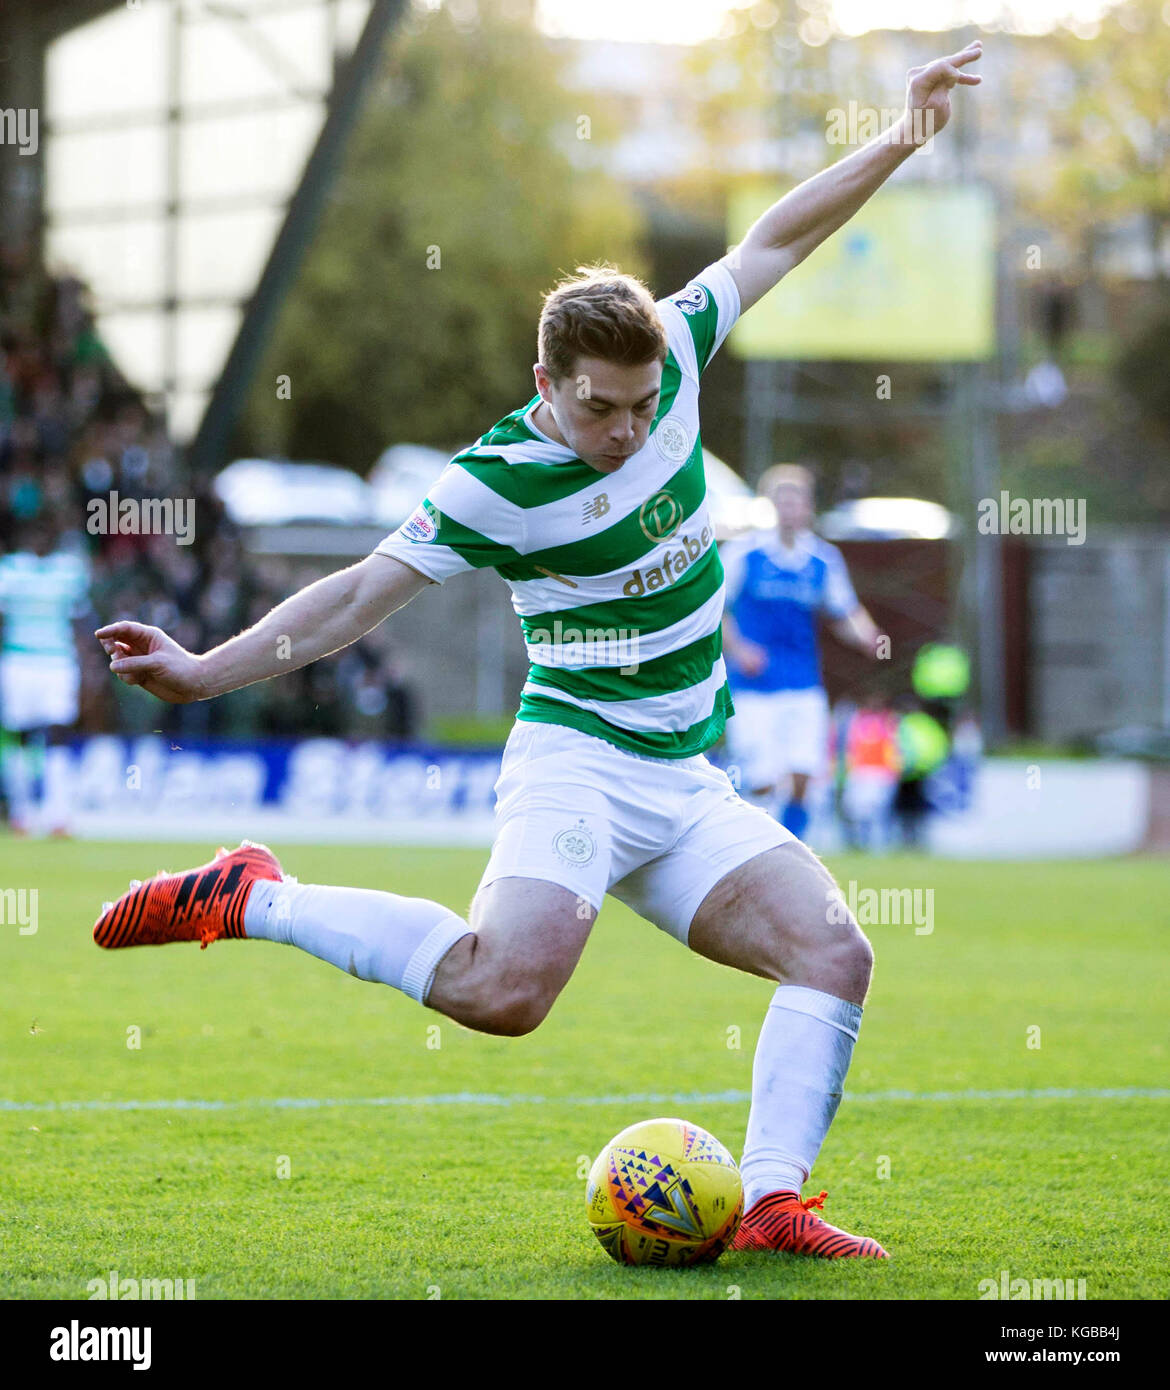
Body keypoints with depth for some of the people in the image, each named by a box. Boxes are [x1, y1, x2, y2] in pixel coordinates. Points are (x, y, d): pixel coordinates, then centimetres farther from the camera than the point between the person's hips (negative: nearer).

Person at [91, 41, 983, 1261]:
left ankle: (771, 1199, -14)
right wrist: (208, 670, -16)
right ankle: (251, 901, -13)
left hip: (689, 784, 6)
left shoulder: (672, 353, 1)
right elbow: (365, 592, -9)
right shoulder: (499, 479, -12)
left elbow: (772, 243, 13)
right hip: (576, 760, -6)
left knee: (832, 952, -13)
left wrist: (897, 139, 14)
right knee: (505, 986, -29)